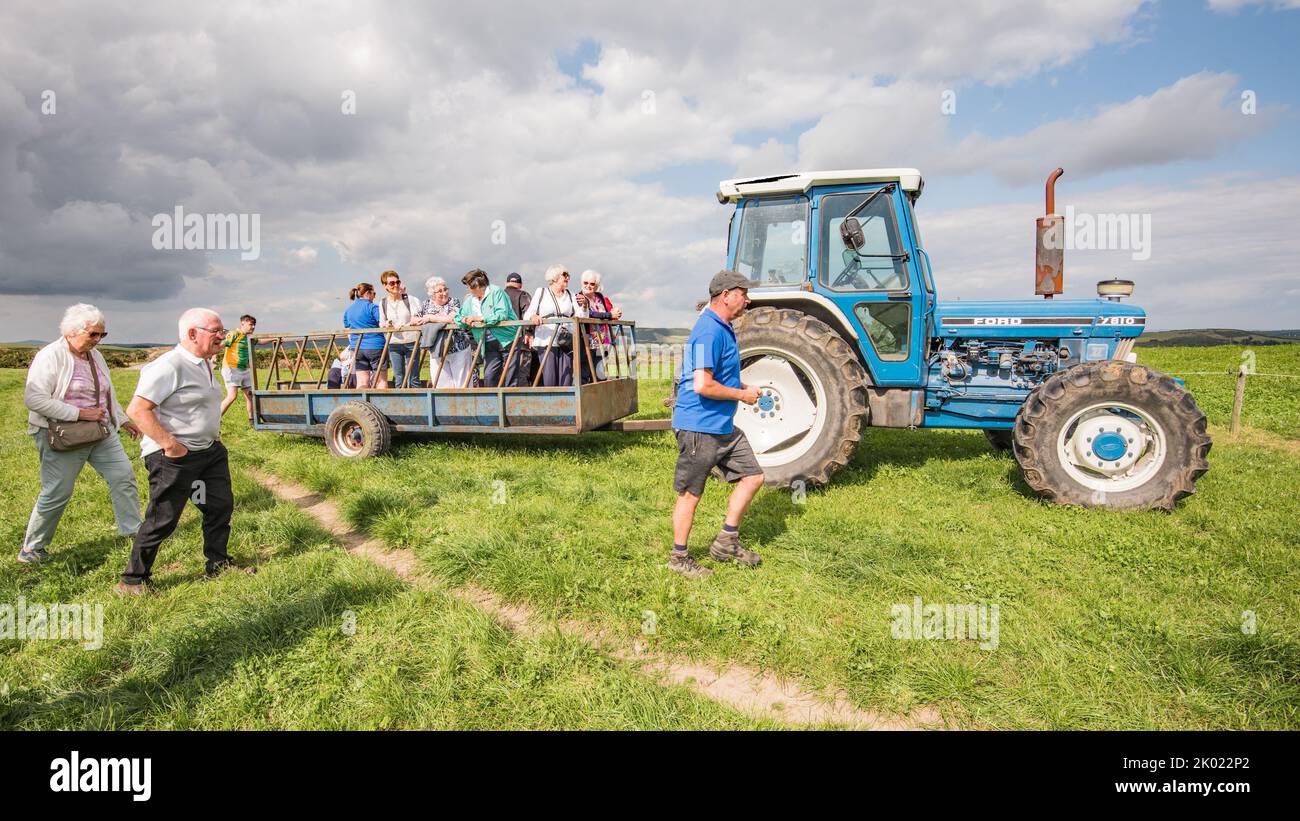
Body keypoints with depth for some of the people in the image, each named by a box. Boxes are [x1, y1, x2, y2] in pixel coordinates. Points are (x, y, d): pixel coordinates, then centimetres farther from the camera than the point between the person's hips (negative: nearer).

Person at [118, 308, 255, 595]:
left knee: (221, 506, 15)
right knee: (163, 520, 0)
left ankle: (218, 563, 32)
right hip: (174, 457, -9)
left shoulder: (204, 364, 11)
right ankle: (132, 580, 16)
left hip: (209, 451, 9)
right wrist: (169, 445, -26)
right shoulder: (170, 365, -20)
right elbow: (138, 409, -25)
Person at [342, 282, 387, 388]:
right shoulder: (371, 307, -6)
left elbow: (348, 332, 21)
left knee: (362, 382, 4)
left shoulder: (348, 310, 15)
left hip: (357, 348, 6)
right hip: (375, 347, -6)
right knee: (382, 380, 0)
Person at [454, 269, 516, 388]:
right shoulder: (470, 300, 16)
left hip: (507, 341, -6)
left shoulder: (496, 291, -5)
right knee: (489, 376, -2)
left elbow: (502, 315, -18)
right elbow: (458, 317, 21)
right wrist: (466, 320, -3)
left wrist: (478, 318, -15)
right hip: (489, 345, 6)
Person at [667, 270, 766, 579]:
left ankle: (726, 542, 23)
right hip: (700, 427, -10)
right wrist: (742, 395, -15)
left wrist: (742, 386, 11)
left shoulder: (723, 329, 12)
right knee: (690, 494, 3)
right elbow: (702, 385, -29)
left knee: (752, 476, 13)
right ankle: (679, 557, 19)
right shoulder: (709, 331, -20)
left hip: (723, 426, 10)